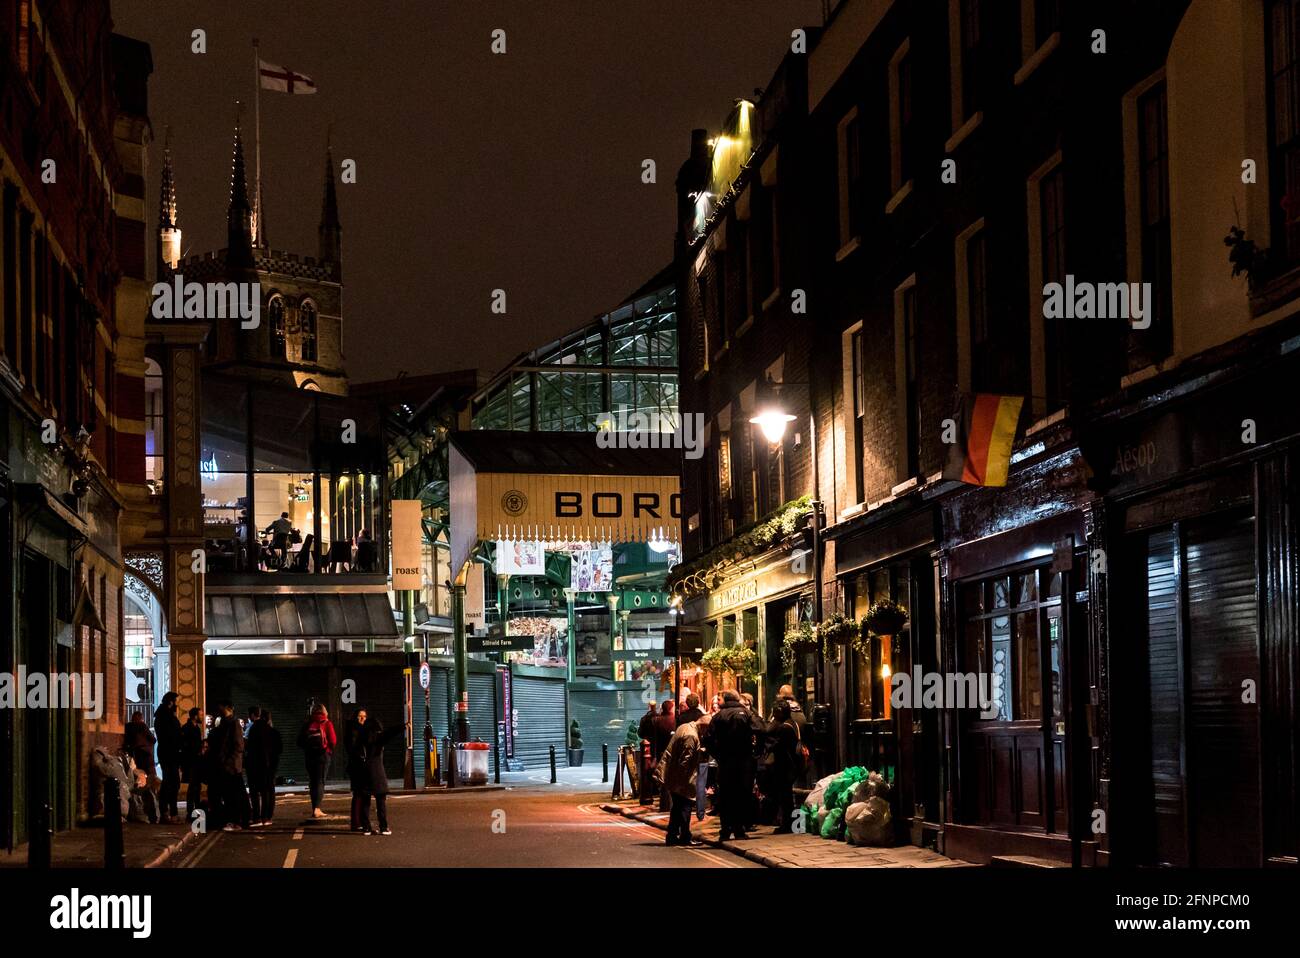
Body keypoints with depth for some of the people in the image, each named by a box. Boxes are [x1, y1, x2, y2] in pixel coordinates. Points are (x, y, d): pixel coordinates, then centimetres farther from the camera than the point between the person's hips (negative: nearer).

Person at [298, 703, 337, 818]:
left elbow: (300, 741, 3)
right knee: (320, 782, -2)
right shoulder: (327, 723, -2)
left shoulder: (308, 724, 5)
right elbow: (333, 740, -8)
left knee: (313, 782, 12)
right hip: (323, 755, -3)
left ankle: (315, 809, 14)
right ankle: (316, 809, -15)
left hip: (310, 755, 3)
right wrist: (330, 750, 10)